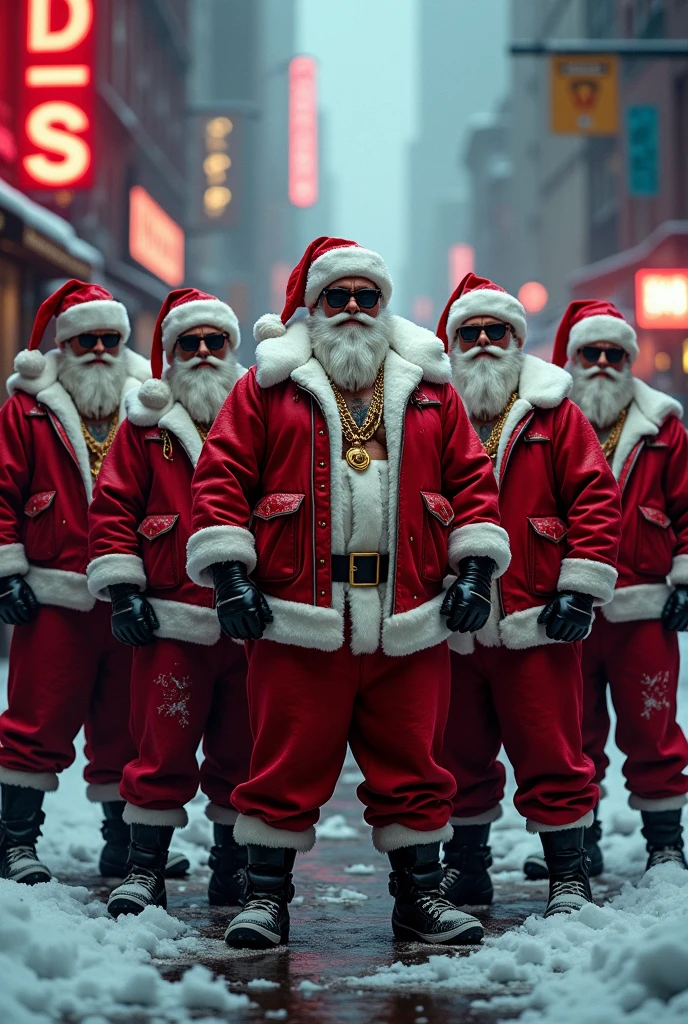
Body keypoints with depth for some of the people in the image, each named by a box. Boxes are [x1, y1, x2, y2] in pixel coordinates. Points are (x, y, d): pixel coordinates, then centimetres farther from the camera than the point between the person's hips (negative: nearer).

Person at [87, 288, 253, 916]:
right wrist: (122, 590, -4)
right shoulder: (146, 424, 7)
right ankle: (145, 867, 6)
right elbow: (113, 508, 4)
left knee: (242, 753, 9)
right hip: (172, 621, -1)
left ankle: (233, 862, 23)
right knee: (163, 752, -3)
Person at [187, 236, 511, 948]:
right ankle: (266, 896, 13)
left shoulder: (429, 390, 13)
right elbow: (221, 477, 1)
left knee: (412, 769, 8)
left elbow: (471, 481, 13)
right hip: (298, 622, -2)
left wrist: (475, 568, 2)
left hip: (409, 625, 2)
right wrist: (229, 574, -7)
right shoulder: (267, 386, 6)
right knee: (286, 769, 2)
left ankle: (418, 896, 19)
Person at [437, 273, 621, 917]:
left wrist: (579, 590, -8)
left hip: (536, 625, -3)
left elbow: (596, 500, -1)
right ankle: (465, 868, 26)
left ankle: (569, 876, 6)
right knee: (459, 756, 12)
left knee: (551, 757, -2)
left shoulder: (555, 417, 3)